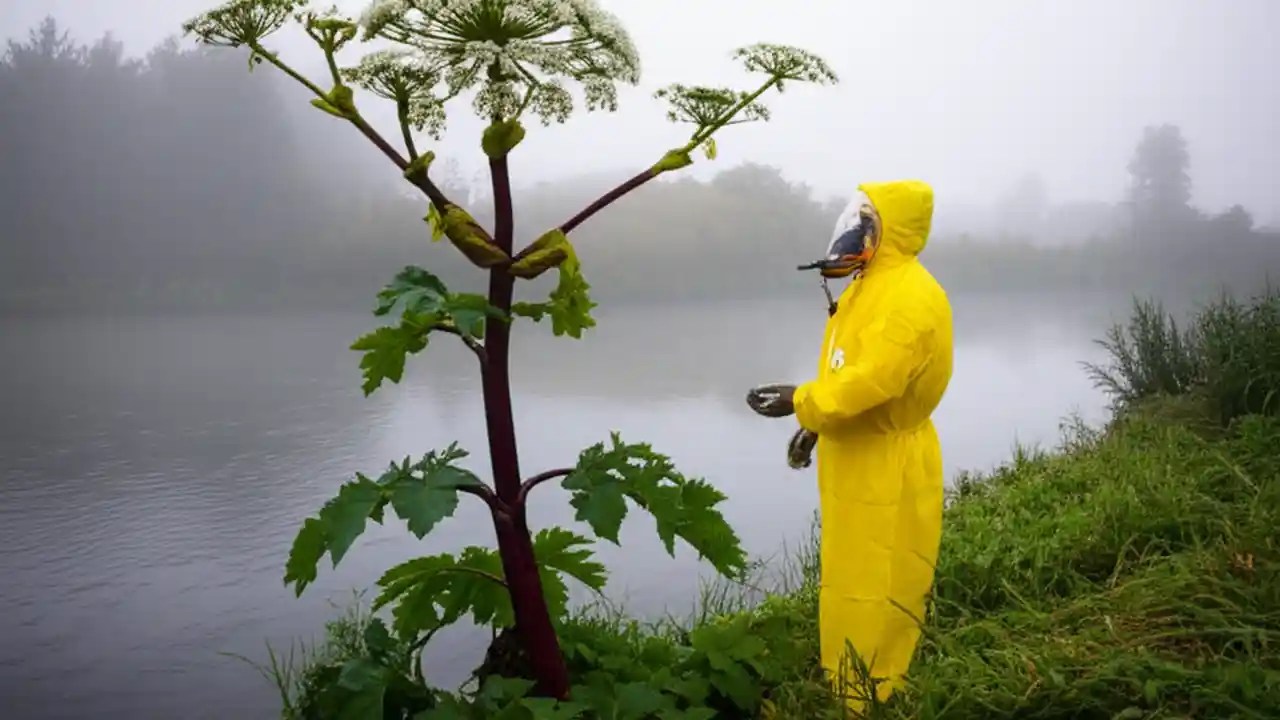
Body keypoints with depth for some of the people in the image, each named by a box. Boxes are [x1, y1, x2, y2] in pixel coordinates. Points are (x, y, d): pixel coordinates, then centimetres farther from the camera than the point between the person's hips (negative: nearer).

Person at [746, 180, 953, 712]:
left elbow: (872, 380, -31)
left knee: (875, 593, 1)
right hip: (856, 464, 10)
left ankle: (873, 703, 15)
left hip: (887, 473, -10)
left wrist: (800, 402, -23)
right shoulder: (871, 286, 11)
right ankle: (849, 693, 34)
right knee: (851, 585, 20)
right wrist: (814, 424, 13)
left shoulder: (910, 297, -23)